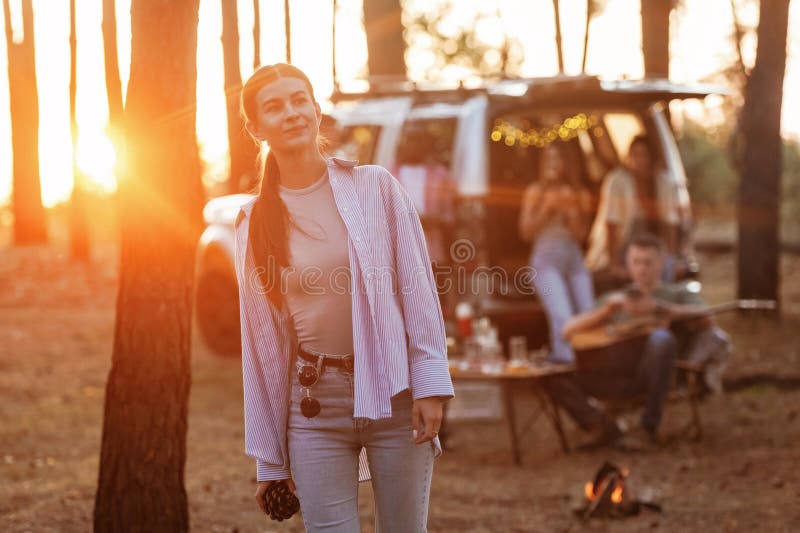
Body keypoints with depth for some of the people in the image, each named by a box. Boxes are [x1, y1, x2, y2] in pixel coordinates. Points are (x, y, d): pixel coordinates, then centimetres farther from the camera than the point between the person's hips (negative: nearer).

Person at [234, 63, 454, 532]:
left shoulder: (375, 187, 1)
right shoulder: (254, 222, 6)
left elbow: (418, 288, 0)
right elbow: (261, 339, 8)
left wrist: (430, 385, -10)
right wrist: (270, 458, 8)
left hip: (392, 393, -1)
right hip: (315, 405, 1)